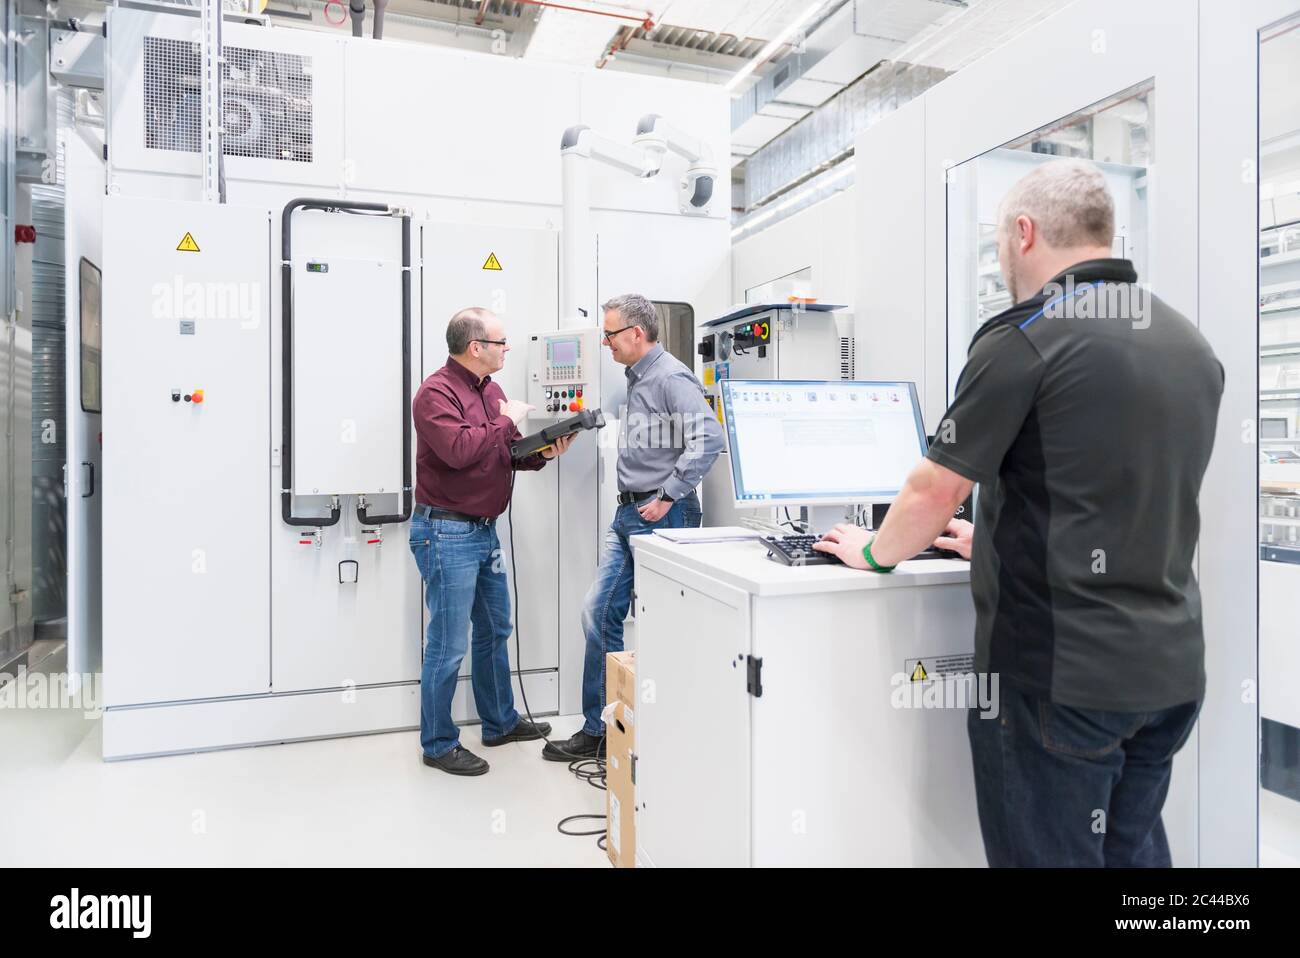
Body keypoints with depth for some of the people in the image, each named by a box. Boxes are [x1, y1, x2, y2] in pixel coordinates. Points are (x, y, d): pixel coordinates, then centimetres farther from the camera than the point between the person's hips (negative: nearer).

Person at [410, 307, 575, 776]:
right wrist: (506, 421, -18)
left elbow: (507, 454, 15)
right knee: (448, 645, -1)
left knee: (495, 631, 20)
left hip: (484, 531, 10)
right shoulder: (436, 392, -15)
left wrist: (542, 454, -4)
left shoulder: (491, 390, 13)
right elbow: (459, 450, -29)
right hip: (446, 534, -10)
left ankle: (500, 723, 36)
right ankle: (438, 744, 16)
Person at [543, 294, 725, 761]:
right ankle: (597, 730, 21)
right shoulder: (637, 379, 17)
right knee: (598, 615, 9)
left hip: (661, 516, -9)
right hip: (628, 512, 10)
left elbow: (708, 437, -24)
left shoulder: (671, 377, -12)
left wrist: (668, 496, -21)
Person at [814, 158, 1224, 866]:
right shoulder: (1192, 346, 9)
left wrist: (875, 552, 6)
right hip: (1171, 668, 8)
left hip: (1059, 674, -7)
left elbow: (934, 492, -13)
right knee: (1133, 850, 23)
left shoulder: (1024, 337, -15)